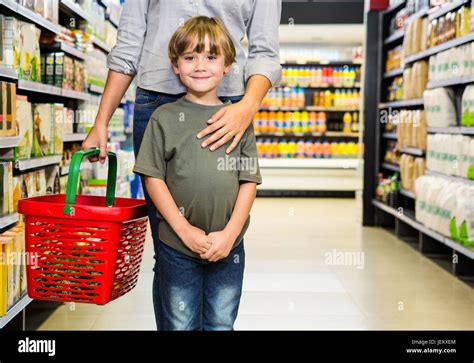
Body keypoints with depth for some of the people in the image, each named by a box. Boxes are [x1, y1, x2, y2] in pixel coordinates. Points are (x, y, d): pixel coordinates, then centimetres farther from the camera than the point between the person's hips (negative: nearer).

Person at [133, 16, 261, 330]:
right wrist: (184, 229, -12)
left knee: (221, 324, 14)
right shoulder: (164, 118, -2)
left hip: (228, 246, 1)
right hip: (177, 246, -1)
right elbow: (153, 177, -4)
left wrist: (229, 234, -10)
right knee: (180, 324, 12)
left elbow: (249, 181, 0)